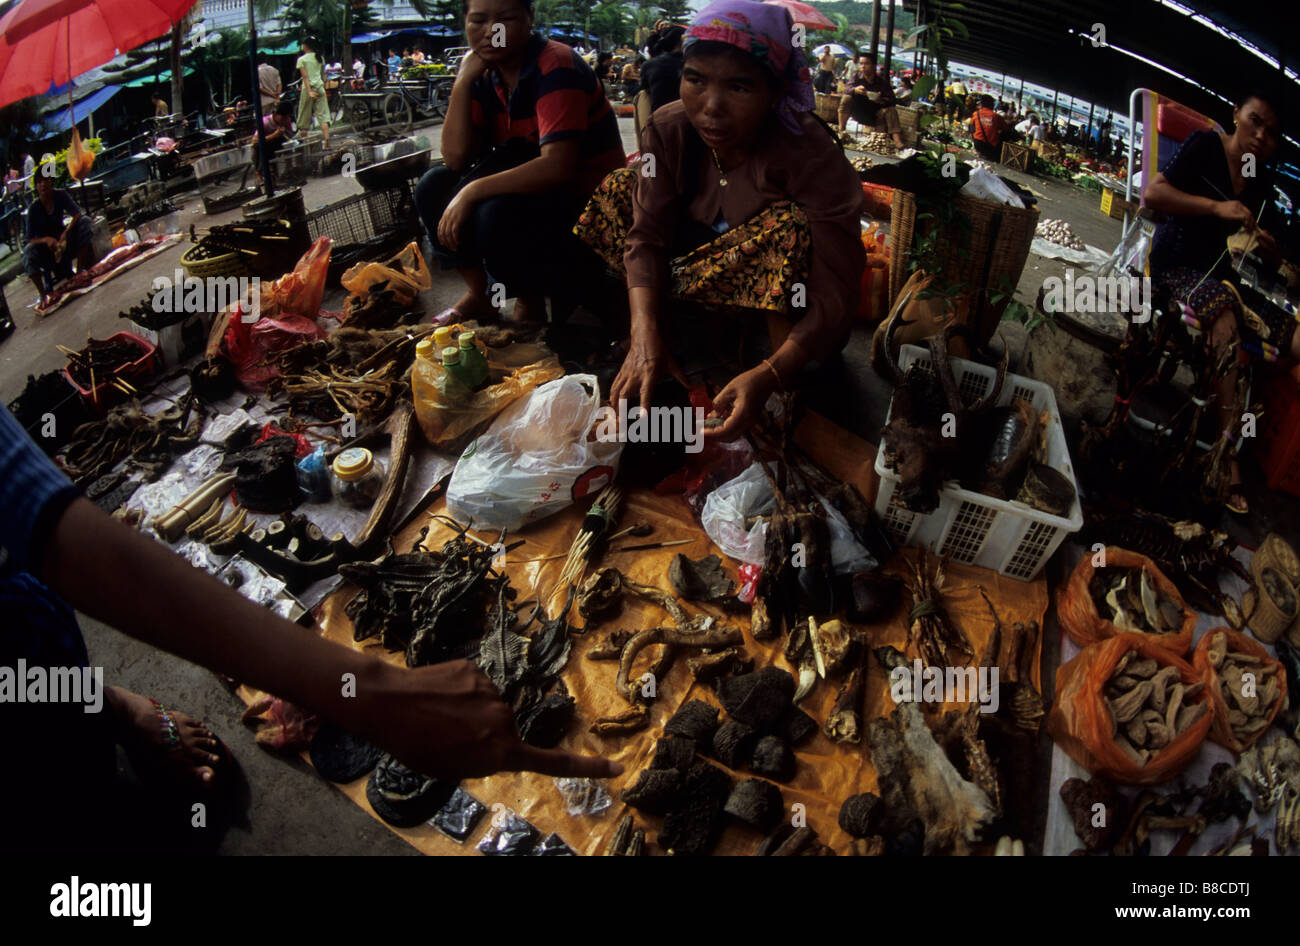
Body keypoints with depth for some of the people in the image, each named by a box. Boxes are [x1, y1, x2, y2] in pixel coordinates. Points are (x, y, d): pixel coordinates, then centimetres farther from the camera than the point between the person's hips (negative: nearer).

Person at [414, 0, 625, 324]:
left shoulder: (556, 66, -19)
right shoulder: (484, 73, 3)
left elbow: (558, 166, -31)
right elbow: (456, 158, -5)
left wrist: (472, 191, -29)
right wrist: (463, 81, -13)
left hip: (588, 197, -7)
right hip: (531, 186, 7)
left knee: (499, 215, -33)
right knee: (434, 187, -7)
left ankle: (531, 305, -6)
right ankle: (477, 294, 6)